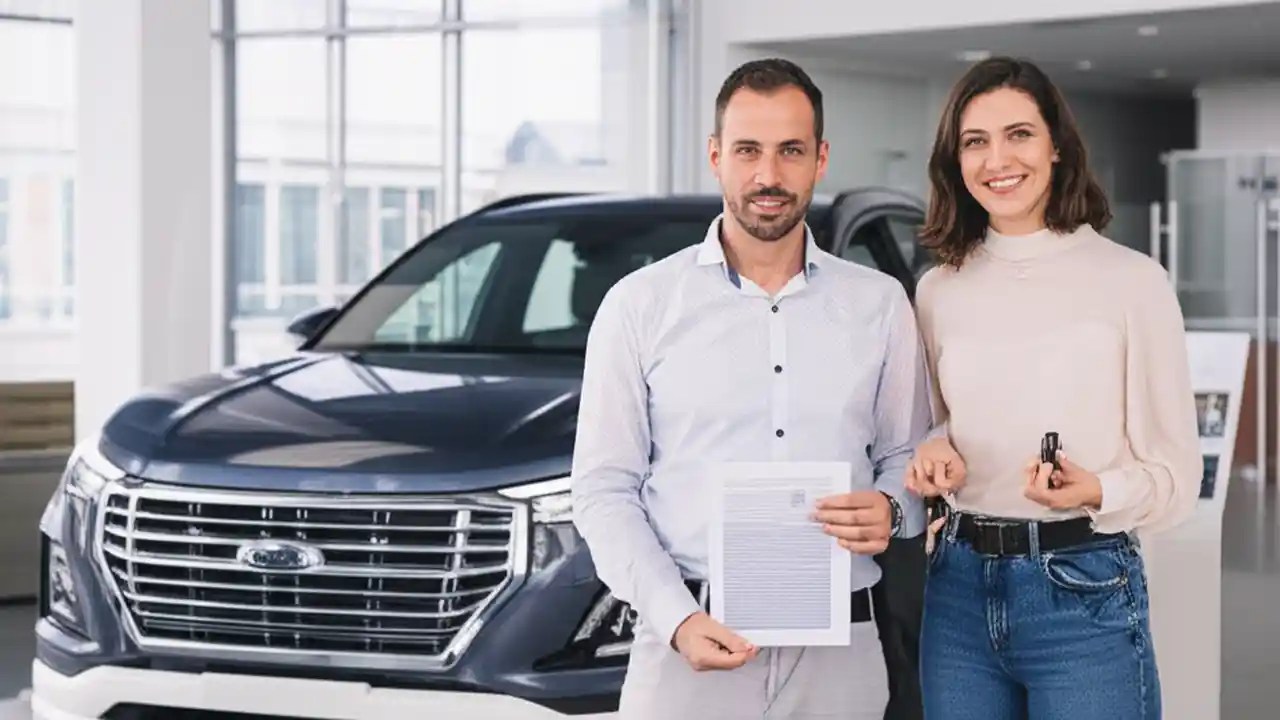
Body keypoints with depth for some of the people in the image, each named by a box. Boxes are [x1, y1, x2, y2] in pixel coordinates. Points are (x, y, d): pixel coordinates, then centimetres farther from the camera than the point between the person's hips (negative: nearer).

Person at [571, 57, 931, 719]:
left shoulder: (880, 305, 8)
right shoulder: (640, 305, 2)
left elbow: (905, 459, 13)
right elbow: (605, 489, 0)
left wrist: (891, 511, -10)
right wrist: (677, 620, -13)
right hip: (688, 647, -2)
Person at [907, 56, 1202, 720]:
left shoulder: (1132, 280, -6)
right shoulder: (938, 291, 6)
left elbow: (1175, 477, -3)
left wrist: (1094, 492, -22)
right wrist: (938, 452, -2)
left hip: (1085, 592, -4)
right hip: (959, 589, 4)